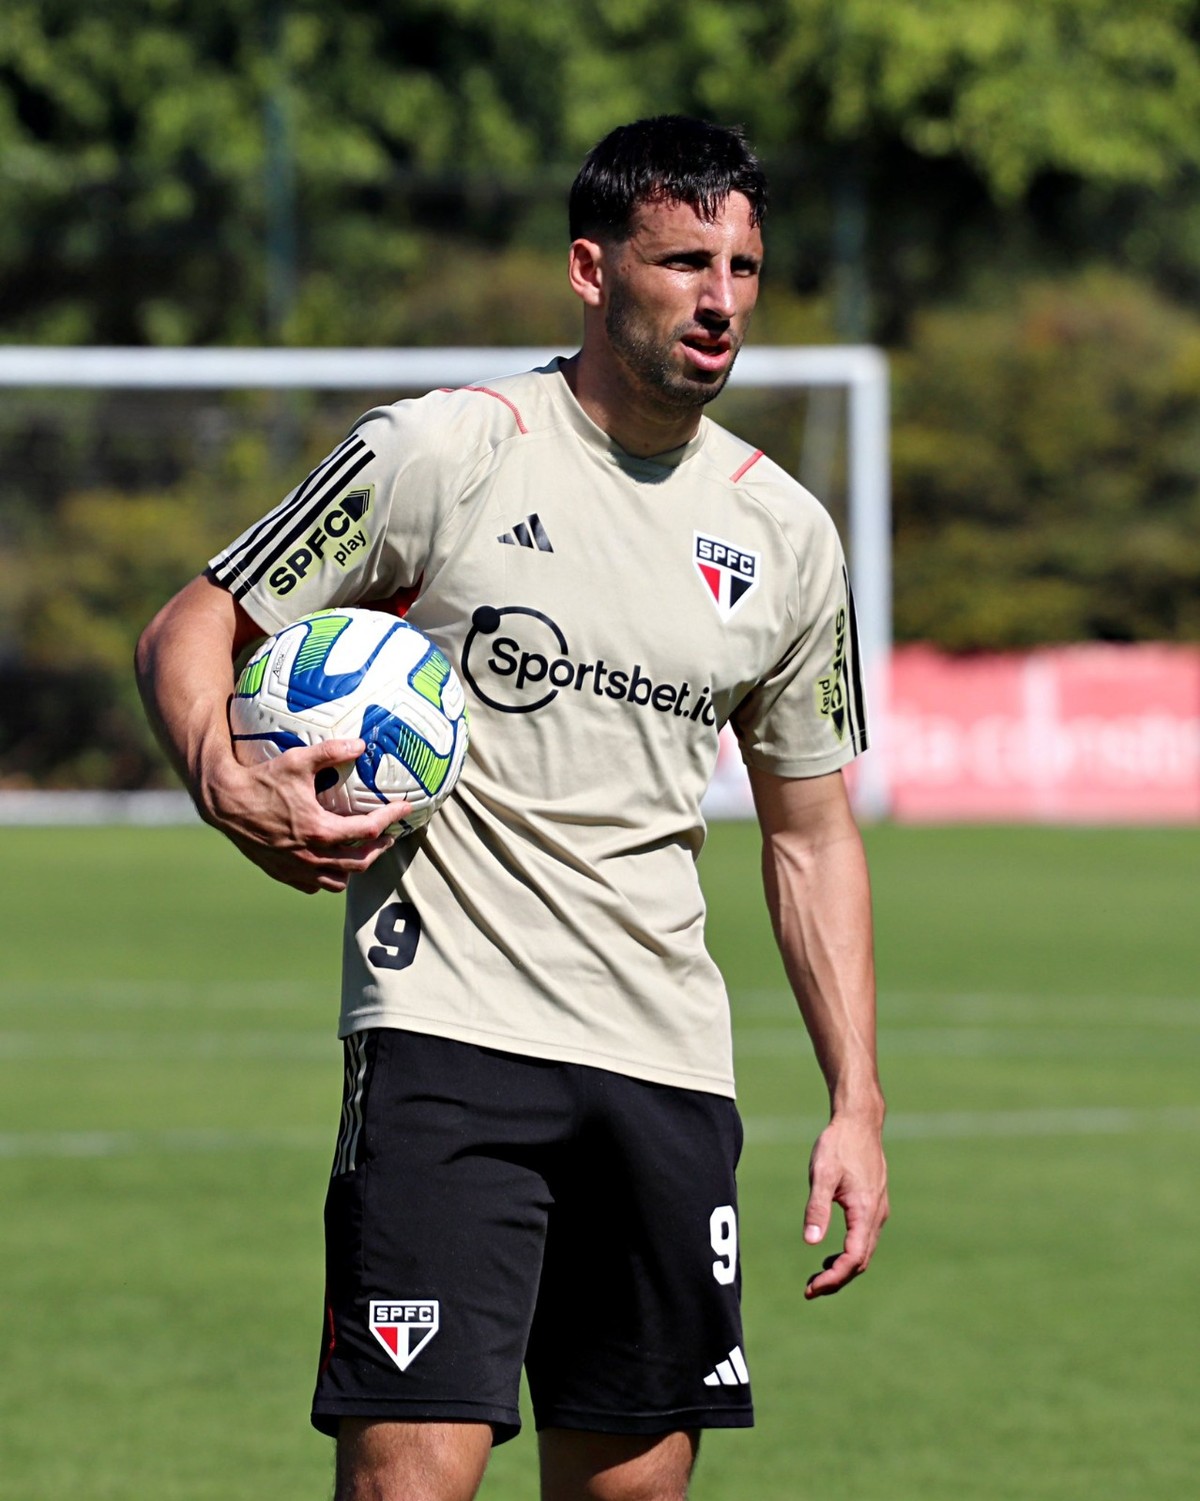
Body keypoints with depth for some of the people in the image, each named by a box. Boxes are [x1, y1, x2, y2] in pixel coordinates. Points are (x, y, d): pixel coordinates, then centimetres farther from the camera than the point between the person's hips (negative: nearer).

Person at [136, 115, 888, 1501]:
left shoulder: (782, 533, 10)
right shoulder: (441, 453, -4)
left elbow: (812, 835, 18)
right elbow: (189, 631, 1)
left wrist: (856, 1104, 10)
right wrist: (231, 790, -20)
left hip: (669, 1068, 5)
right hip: (452, 1030, -5)